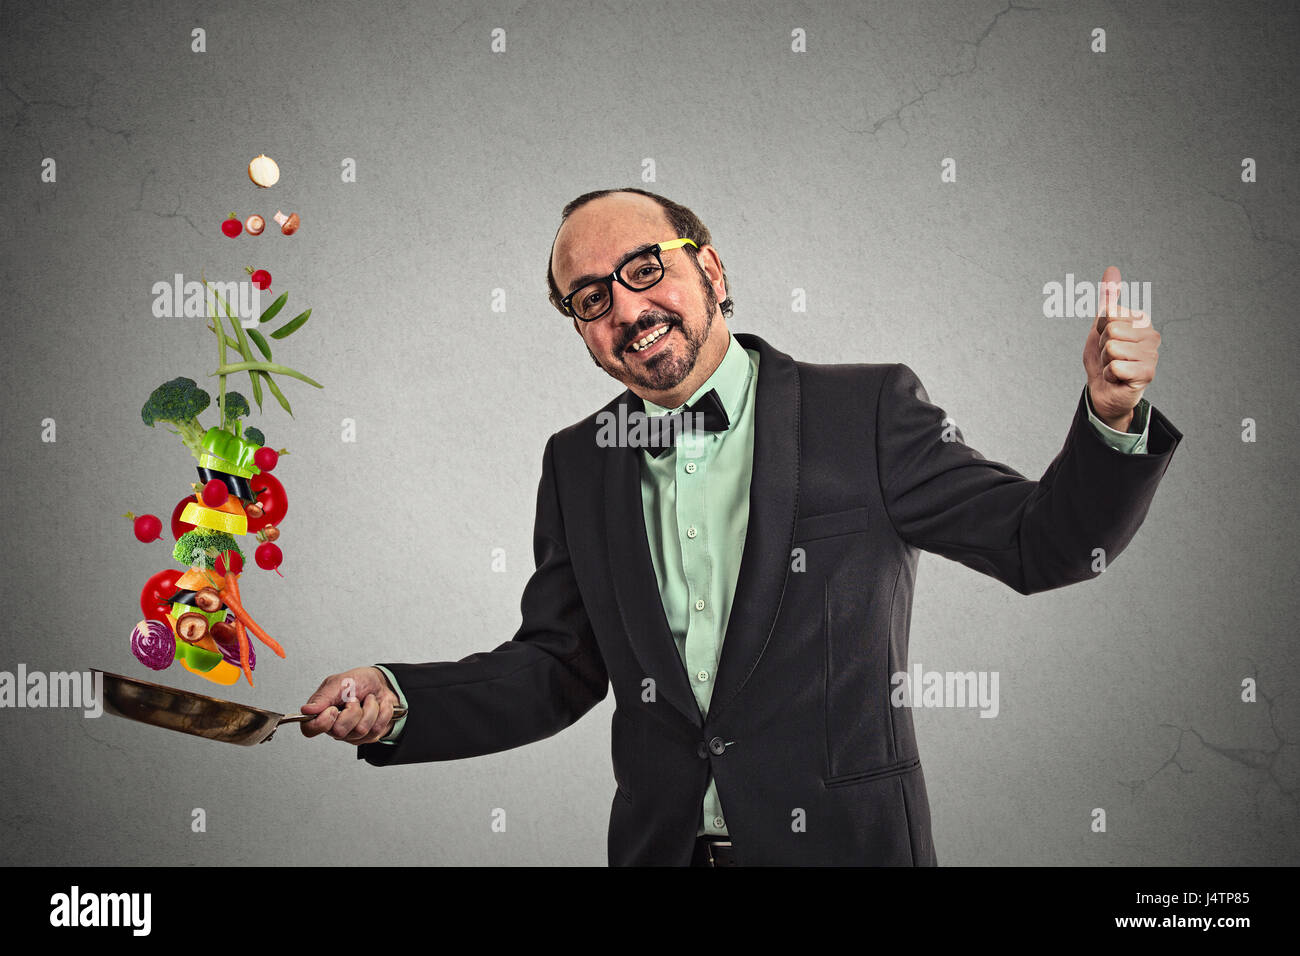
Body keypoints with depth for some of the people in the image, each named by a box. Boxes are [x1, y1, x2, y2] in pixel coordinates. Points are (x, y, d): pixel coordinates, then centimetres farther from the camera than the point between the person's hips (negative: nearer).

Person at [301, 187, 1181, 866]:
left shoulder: (867, 412, -6)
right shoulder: (578, 465, 5)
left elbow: (1041, 545, -5)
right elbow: (557, 668, 9)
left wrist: (1111, 416, -23)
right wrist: (396, 702, -6)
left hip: (844, 842, -3)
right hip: (661, 844, 3)